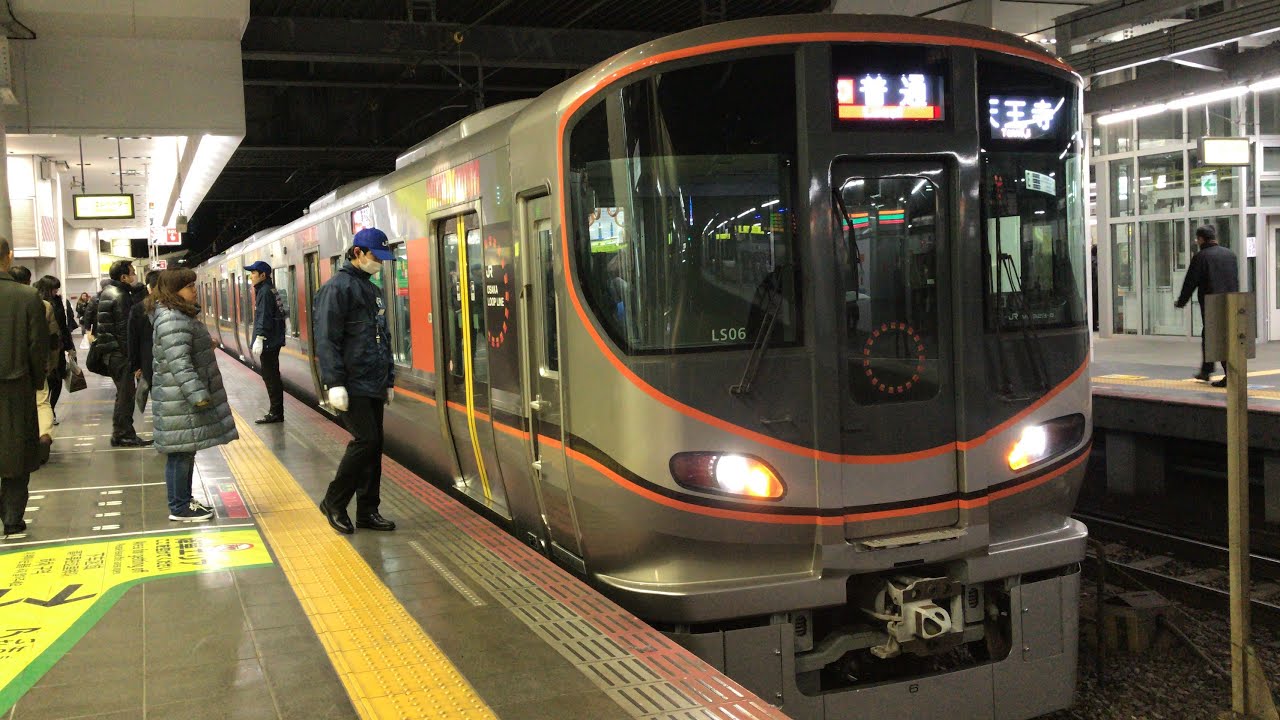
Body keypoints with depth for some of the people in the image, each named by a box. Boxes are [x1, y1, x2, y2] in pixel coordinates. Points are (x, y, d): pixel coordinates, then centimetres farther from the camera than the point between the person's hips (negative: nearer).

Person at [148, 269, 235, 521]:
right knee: (180, 453, -2)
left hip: (187, 398, 11)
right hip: (180, 401, -11)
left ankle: (184, 500, 25)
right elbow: (179, 363, -25)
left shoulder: (182, 314, 15)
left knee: (187, 451, 16)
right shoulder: (172, 320, -19)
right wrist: (198, 394, -26)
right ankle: (179, 508, 5)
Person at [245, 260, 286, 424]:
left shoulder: (265, 291, -13)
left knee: (270, 377, -6)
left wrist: (259, 338, -24)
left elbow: (264, 317, -21)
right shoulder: (269, 289, 17)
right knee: (272, 376, 14)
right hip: (273, 340, 10)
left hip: (268, 342, -10)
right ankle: (276, 412, 19)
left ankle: (276, 413, -2)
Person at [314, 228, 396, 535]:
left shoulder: (372, 290, 18)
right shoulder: (339, 287, -9)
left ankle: (367, 511, 17)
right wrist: (335, 383, -20)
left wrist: (389, 380, 21)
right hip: (352, 386, -8)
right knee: (365, 440, -12)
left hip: (373, 386, 9)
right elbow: (326, 340, -15)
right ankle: (333, 502, 5)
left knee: (374, 444, 8)